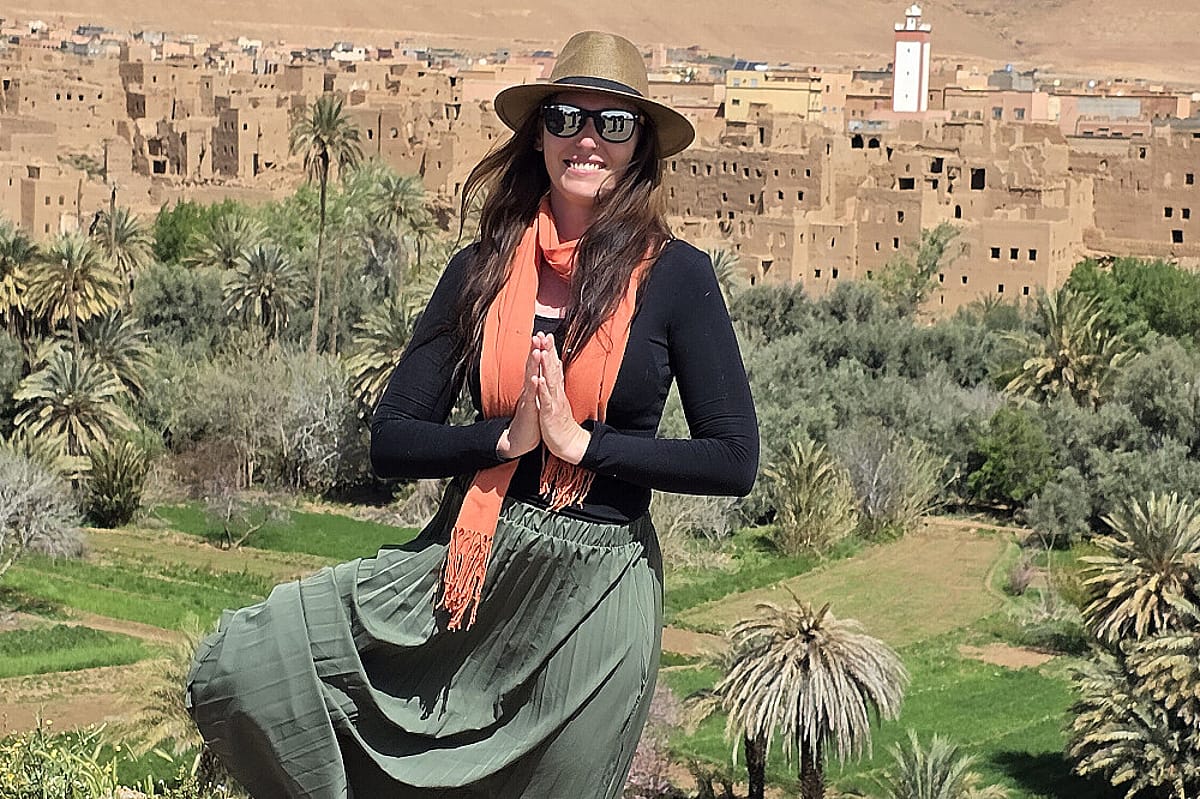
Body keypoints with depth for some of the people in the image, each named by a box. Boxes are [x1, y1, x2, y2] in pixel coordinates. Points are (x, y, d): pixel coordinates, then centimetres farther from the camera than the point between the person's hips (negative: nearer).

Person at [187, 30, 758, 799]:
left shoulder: (674, 275, -5)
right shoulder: (483, 273, 2)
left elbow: (734, 460, -8)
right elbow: (391, 440, 1)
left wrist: (581, 442, -15)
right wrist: (507, 438, -15)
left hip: (593, 591, -2)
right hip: (468, 565, 3)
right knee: (238, 666, -11)